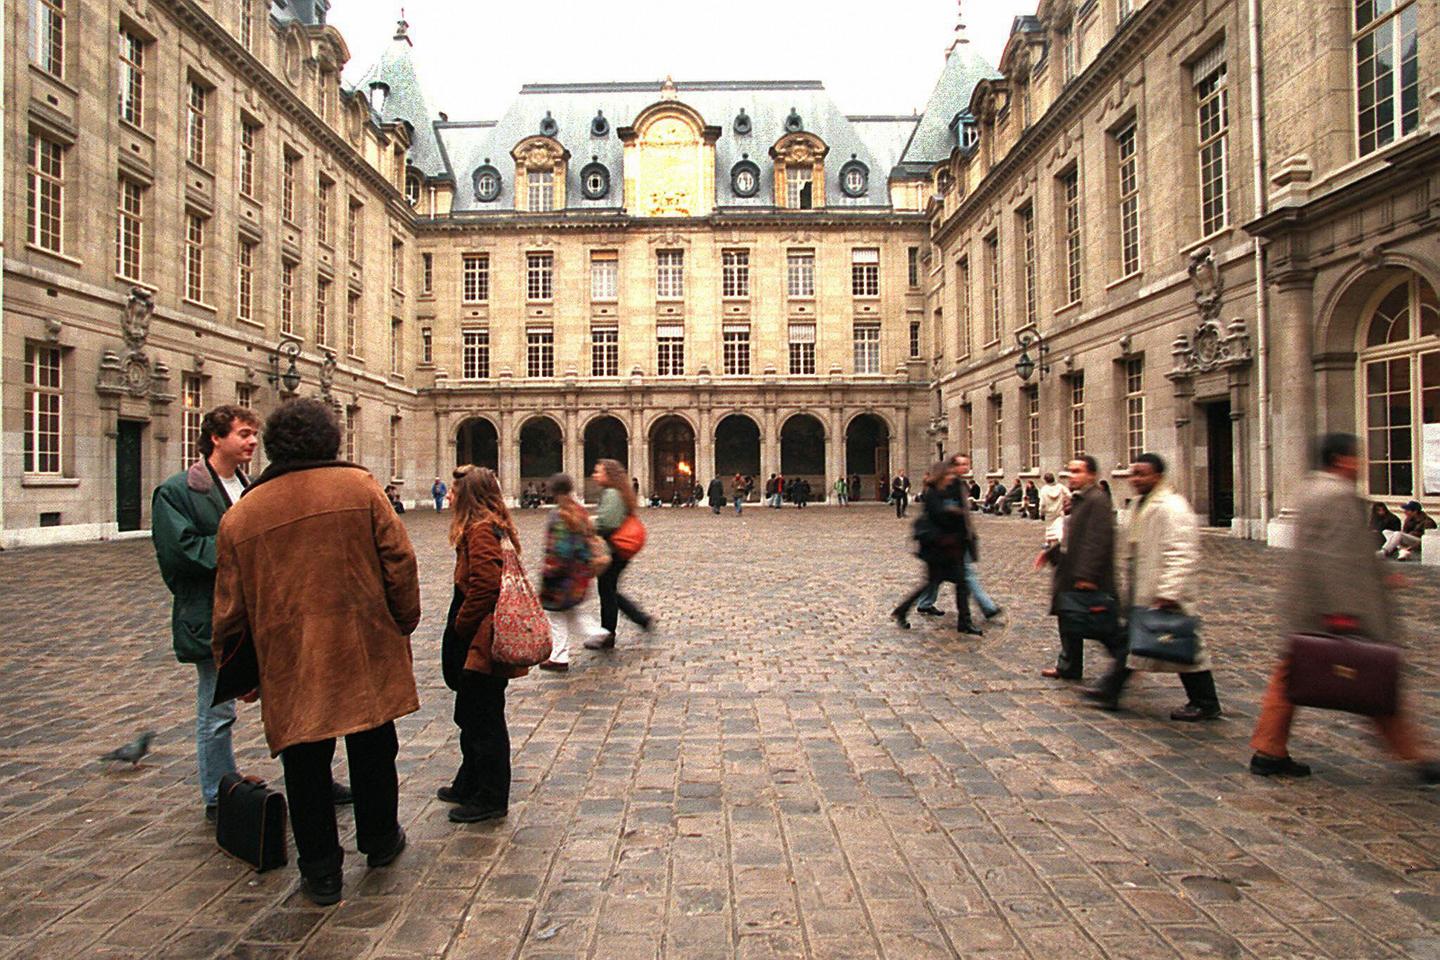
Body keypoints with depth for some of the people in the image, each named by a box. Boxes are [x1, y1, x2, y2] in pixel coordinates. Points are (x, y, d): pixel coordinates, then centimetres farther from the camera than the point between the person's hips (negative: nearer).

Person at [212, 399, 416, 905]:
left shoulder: (240, 516, 4)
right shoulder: (359, 487, -4)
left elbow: (231, 608, 8)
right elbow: (399, 562, -6)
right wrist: (404, 625, 7)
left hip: (289, 664, 1)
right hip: (366, 653, 0)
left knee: (306, 765, 13)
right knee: (373, 749, 18)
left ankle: (320, 872, 23)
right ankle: (379, 840, 36)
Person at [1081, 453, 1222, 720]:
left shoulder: (1172, 508, -19)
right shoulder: (1139, 506, 13)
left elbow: (1182, 555, -26)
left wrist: (1168, 593, -31)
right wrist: (1127, 583, 23)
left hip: (1162, 595, -10)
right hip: (1140, 590, 10)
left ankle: (1205, 704, 16)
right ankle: (1109, 691, 22)